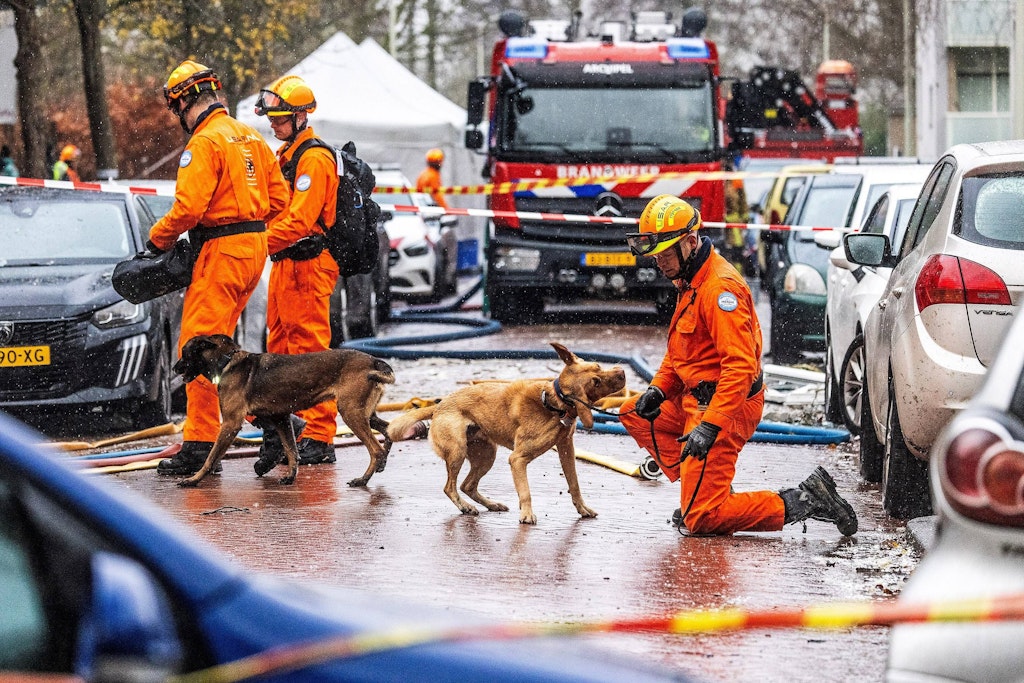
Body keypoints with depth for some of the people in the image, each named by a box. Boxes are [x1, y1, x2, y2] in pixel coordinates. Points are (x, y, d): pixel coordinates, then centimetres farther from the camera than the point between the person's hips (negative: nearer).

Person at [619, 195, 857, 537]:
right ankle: (701, 487, 10)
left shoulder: (719, 287, -22)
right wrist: (658, 389, 5)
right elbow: (679, 349, 23)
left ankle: (802, 501, -9)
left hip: (725, 406, -10)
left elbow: (740, 365, -28)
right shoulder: (689, 282, 12)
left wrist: (710, 425, -33)